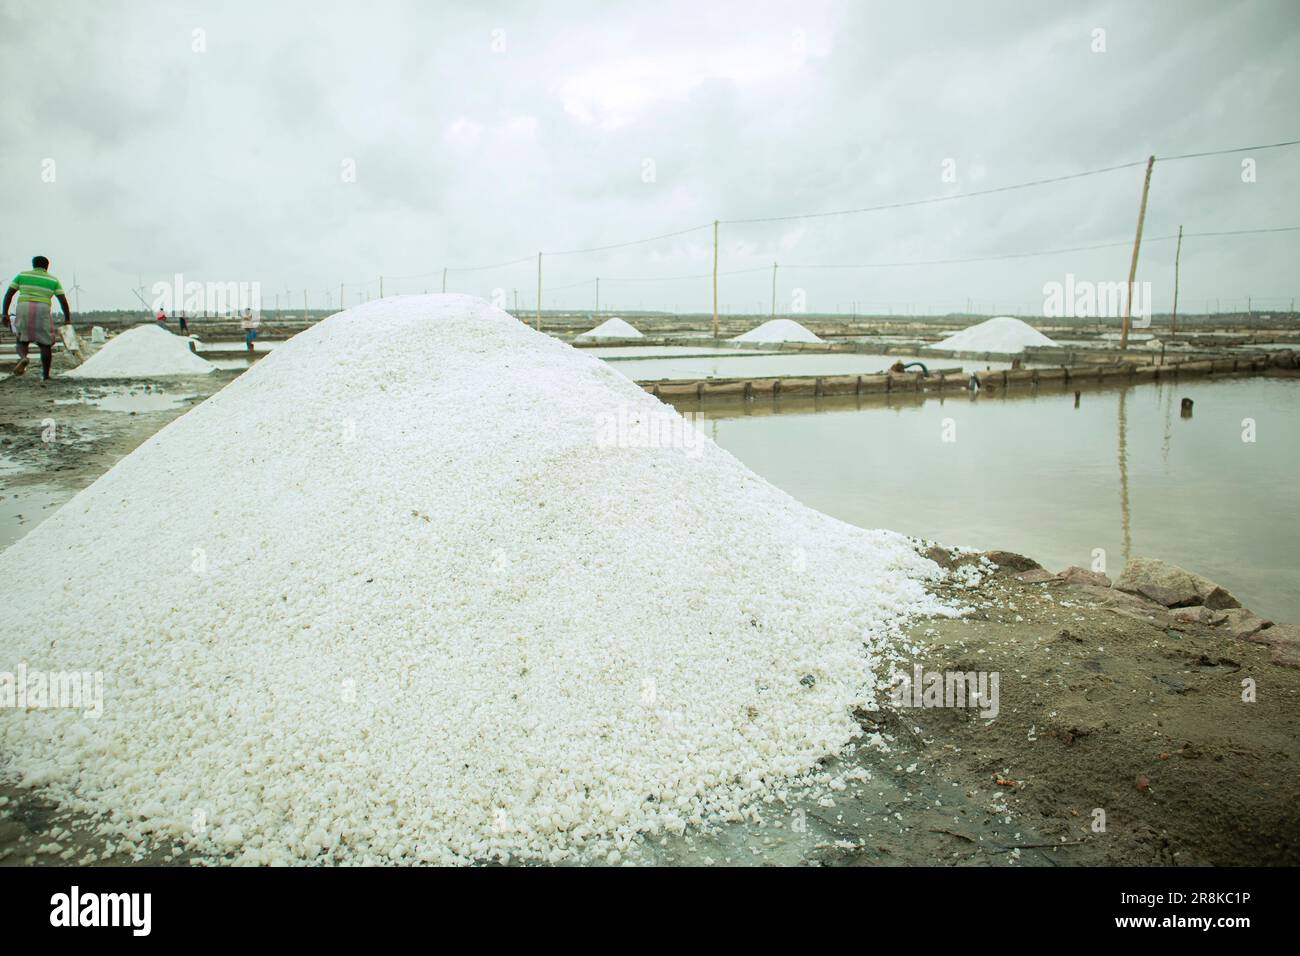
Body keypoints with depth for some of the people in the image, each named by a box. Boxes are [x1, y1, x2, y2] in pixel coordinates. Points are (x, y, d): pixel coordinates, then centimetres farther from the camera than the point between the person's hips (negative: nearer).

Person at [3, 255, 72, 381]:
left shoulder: (22, 275, 13)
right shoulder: (53, 280, 11)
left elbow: (8, 294, 7)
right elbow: (63, 300, 4)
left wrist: (5, 313, 10)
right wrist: (67, 318, 13)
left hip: (23, 310, 1)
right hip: (43, 312, -1)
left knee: (22, 340, 14)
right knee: (45, 344, 8)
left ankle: (23, 357, -18)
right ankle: (45, 375, 4)